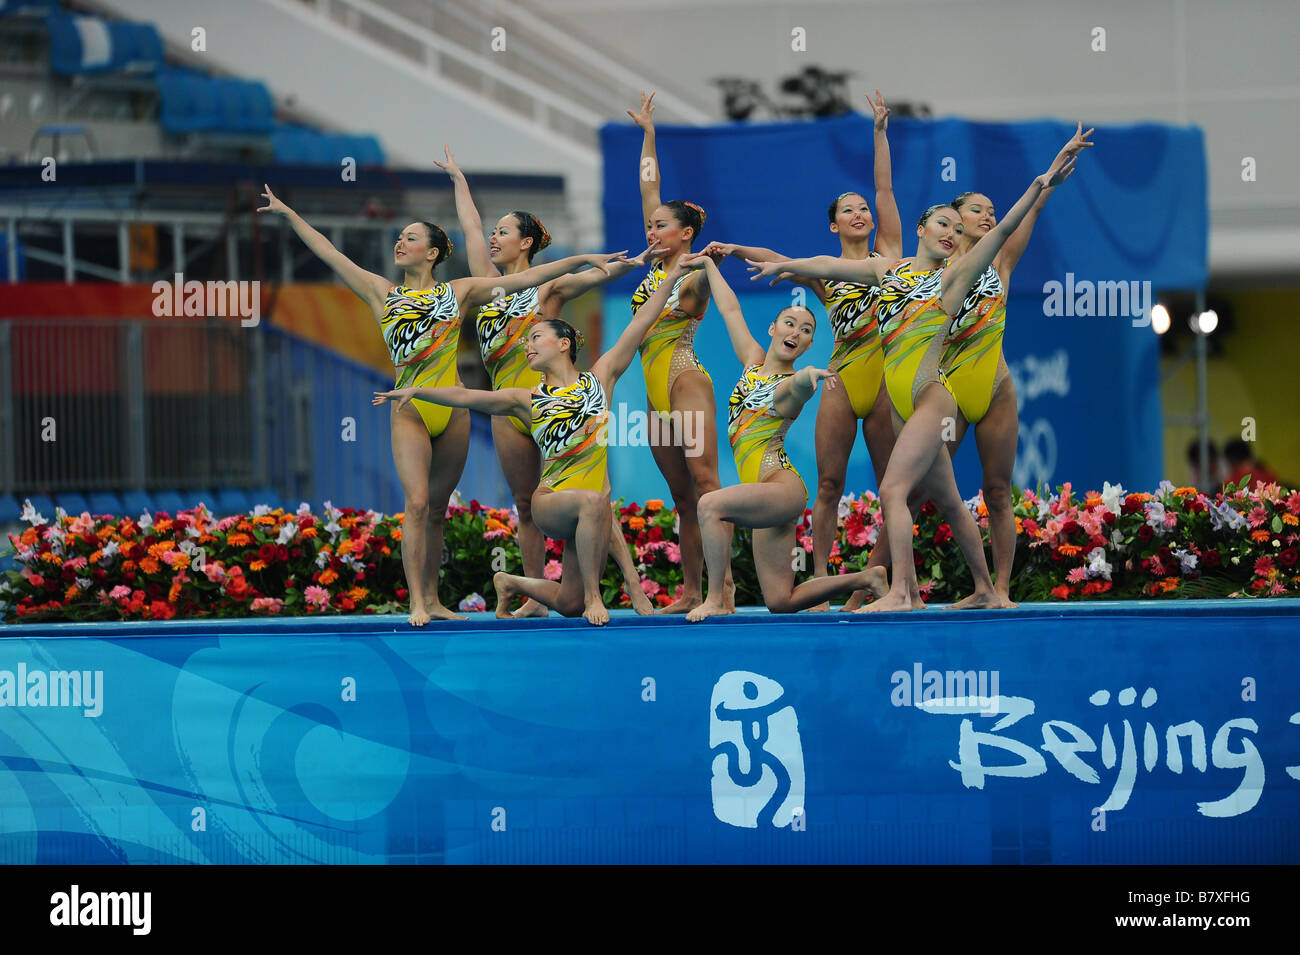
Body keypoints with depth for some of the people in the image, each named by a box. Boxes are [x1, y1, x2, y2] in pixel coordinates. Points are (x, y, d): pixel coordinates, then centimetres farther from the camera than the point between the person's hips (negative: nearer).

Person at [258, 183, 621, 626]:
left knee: (437, 510, 7)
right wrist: (289, 214, 9)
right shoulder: (382, 292, 8)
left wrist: (583, 259, 4)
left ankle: (433, 599, 14)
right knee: (417, 504, -14)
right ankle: (417, 603, -15)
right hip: (409, 411, -1)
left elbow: (525, 277, 7)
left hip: (453, 410, 1)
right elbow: (329, 253, 10)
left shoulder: (459, 292, 8)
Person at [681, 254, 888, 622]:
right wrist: (708, 265, 34)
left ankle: (715, 600, -26)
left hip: (782, 486, -8)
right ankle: (866, 579, 22)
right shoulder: (754, 363, 14)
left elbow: (798, 385, -31)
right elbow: (730, 309, 25)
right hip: (766, 493, 8)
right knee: (781, 602, 5)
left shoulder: (791, 385, -5)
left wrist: (810, 376, -54)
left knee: (711, 504, -31)